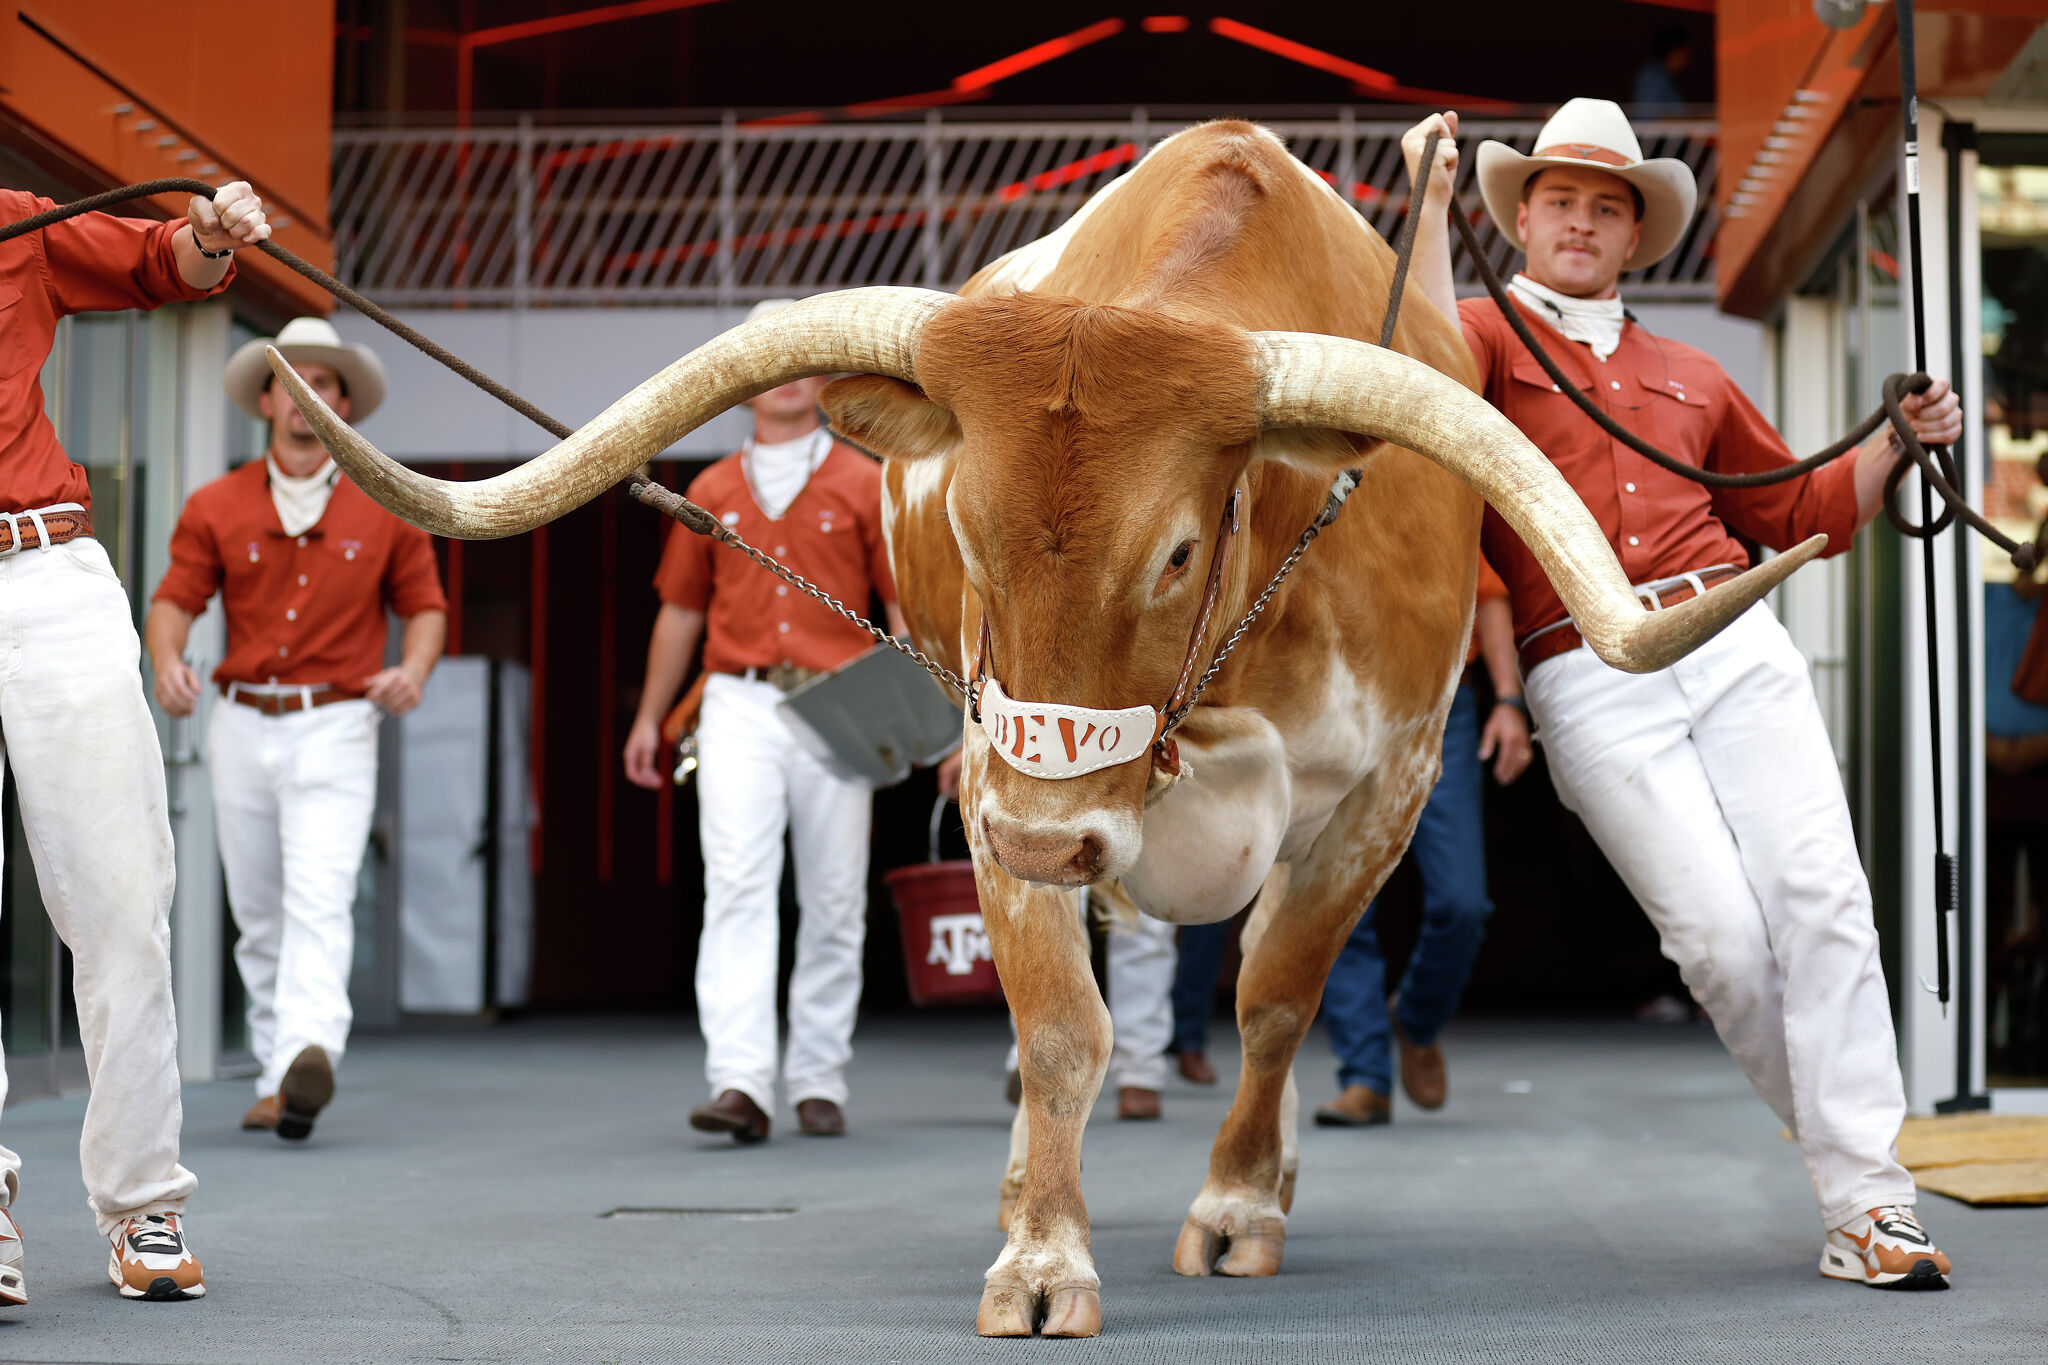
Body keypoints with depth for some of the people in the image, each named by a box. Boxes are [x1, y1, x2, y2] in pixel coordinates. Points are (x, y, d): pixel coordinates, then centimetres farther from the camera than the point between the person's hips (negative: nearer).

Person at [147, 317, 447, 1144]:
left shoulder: (384, 511, 5)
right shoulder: (216, 508, 6)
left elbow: (425, 605, 12)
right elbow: (174, 601, 2)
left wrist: (414, 668, -8)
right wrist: (167, 662, -18)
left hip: (335, 728, -3)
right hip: (243, 726, 3)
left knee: (319, 900, -20)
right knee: (258, 914, 10)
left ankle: (308, 1057, -35)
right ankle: (274, 1074, 20)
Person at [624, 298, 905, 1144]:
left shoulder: (864, 485, 8)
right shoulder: (712, 493, 13)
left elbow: (906, 606, 6)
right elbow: (680, 611, 20)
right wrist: (649, 718, 18)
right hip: (740, 704, 0)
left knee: (834, 902, 3)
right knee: (738, 887, -14)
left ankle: (818, 1082, 14)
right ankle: (742, 1082, -22)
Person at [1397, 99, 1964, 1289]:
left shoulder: (1689, 376, 26)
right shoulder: (1490, 332, 12)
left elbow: (1804, 511, 31)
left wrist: (1900, 439, 17)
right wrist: (1430, 206, -14)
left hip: (1736, 643, 4)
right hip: (1591, 685, -4)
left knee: (1822, 896, -11)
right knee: (1718, 931, -14)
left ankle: (1868, 1204, -10)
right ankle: (1847, 1134, 7)